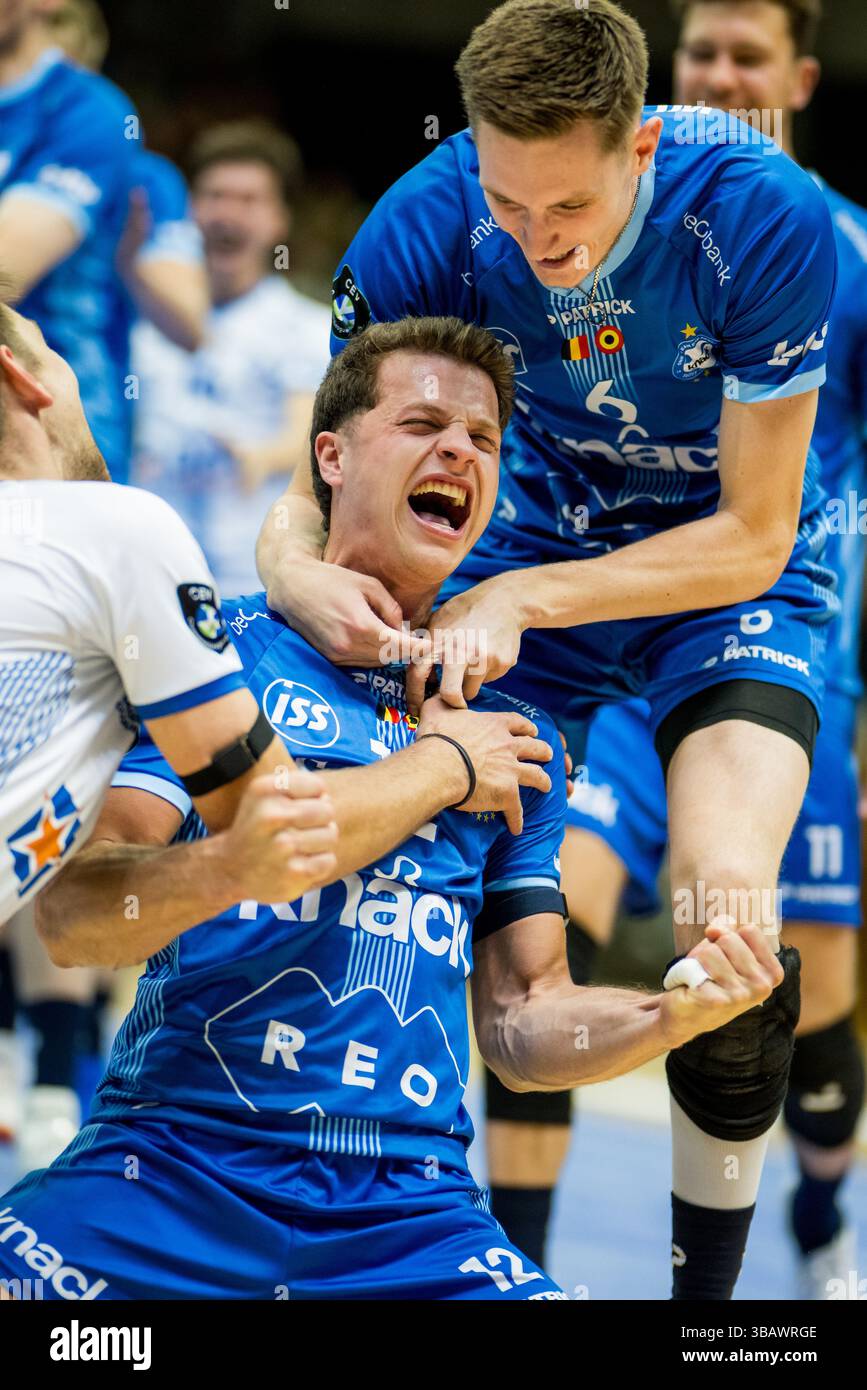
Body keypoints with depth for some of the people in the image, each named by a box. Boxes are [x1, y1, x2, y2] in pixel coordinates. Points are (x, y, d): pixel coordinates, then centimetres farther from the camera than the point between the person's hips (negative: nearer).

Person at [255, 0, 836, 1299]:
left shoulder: (766, 220, -30)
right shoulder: (426, 225, -23)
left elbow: (754, 539, -23)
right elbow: (313, 489, -16)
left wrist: (521, 599, -33)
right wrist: (299, 571, -41)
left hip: (728, 566, -3)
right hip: (540, 535, 3)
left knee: (728, 920, -23)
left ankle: (707, 1292, -3)